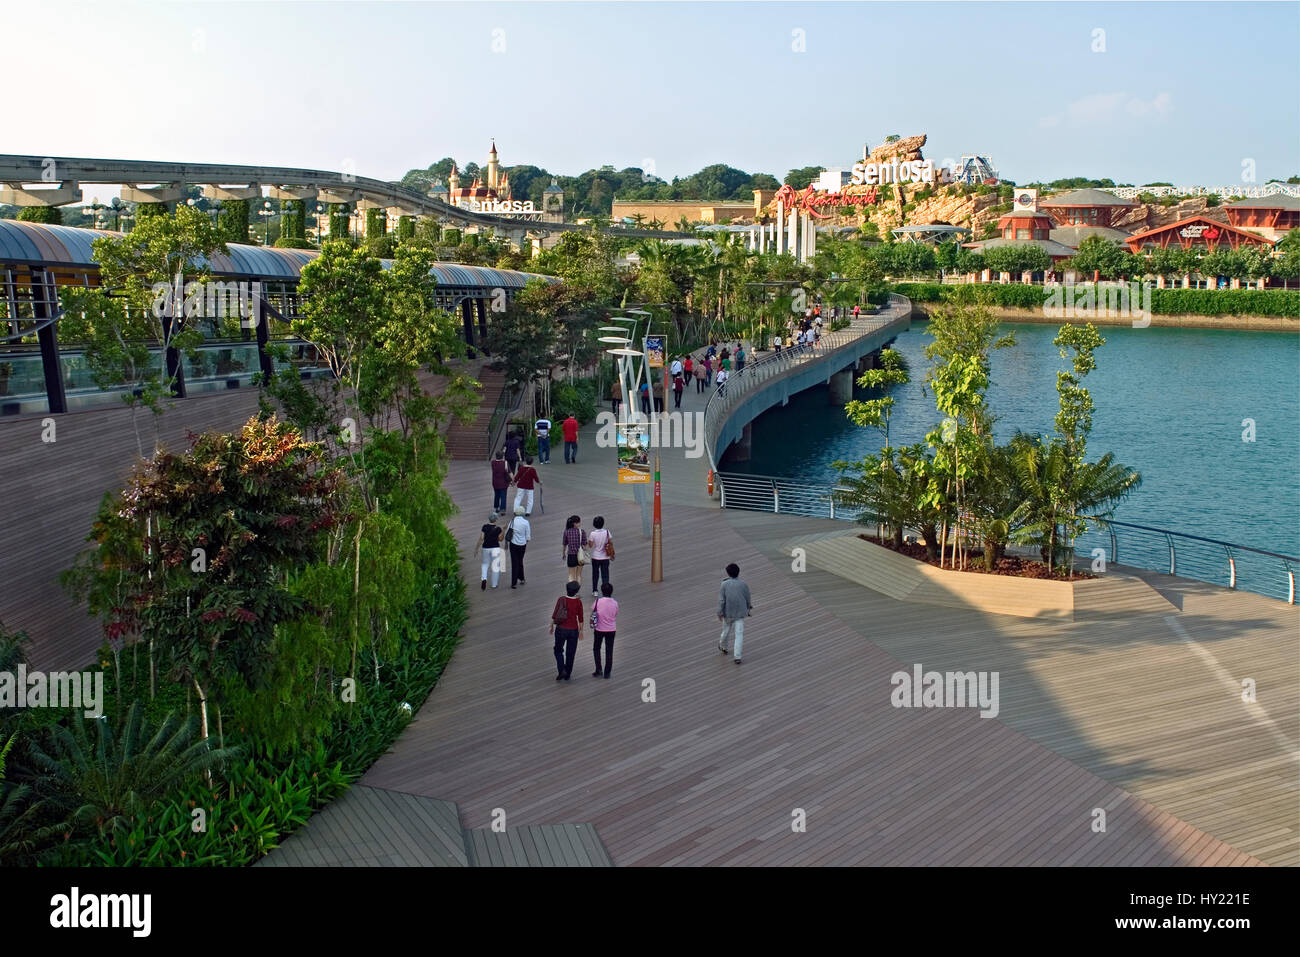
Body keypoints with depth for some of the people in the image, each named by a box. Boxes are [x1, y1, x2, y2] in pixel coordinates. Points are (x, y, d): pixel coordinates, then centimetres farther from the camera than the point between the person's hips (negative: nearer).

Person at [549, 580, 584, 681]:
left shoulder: (561, 599, -10)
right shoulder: (578, 602, -8)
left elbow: (554, 614, -7)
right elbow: (580, 618, -3)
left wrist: (552, 626, 7)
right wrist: (581, 630, 9)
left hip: (561, 629, -1)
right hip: (573, 630, 1)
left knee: (558, 650, 17)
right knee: (570, 653, 14)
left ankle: (562, 670, -1)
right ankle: (567, 675, 21)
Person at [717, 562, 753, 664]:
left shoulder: (724, 585, -11)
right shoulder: (743, 584, -7)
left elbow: (721, 600, -13)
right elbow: (748, 599, 3)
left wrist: (720, 613, -6)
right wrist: (748, 609, 20)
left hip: (728, 613, 0)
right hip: (740, 613, 0)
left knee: (726, 630, 23)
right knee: (739, 634, 1)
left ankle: (722, 646, 47)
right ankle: (737, 657, -5)